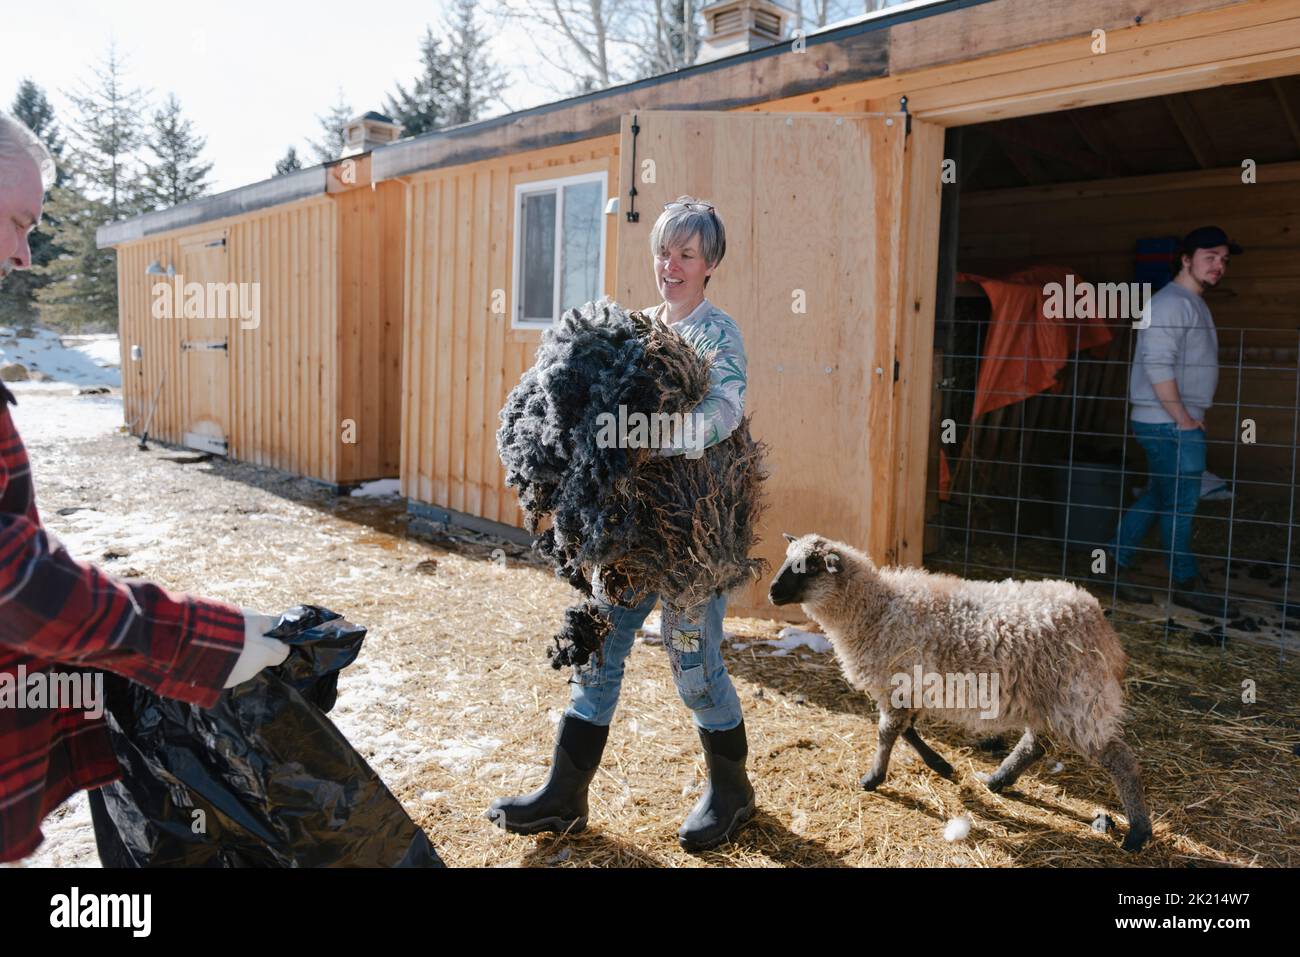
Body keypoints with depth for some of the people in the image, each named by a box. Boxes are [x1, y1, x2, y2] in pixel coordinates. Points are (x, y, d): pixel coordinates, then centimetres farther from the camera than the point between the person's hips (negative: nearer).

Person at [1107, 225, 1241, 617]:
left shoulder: (1194, 303, 19)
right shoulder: (1172, 303, -13)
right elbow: (1158, 366, -21)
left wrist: (1193, 417, 15)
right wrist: (1184, 420, -18)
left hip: (1179, 423, 10)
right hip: (1168, 424, -10)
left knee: (1156, 499, 12)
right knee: (1180, 504, -1)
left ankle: (1114, 568, 17)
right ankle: (1187, 583, 10)